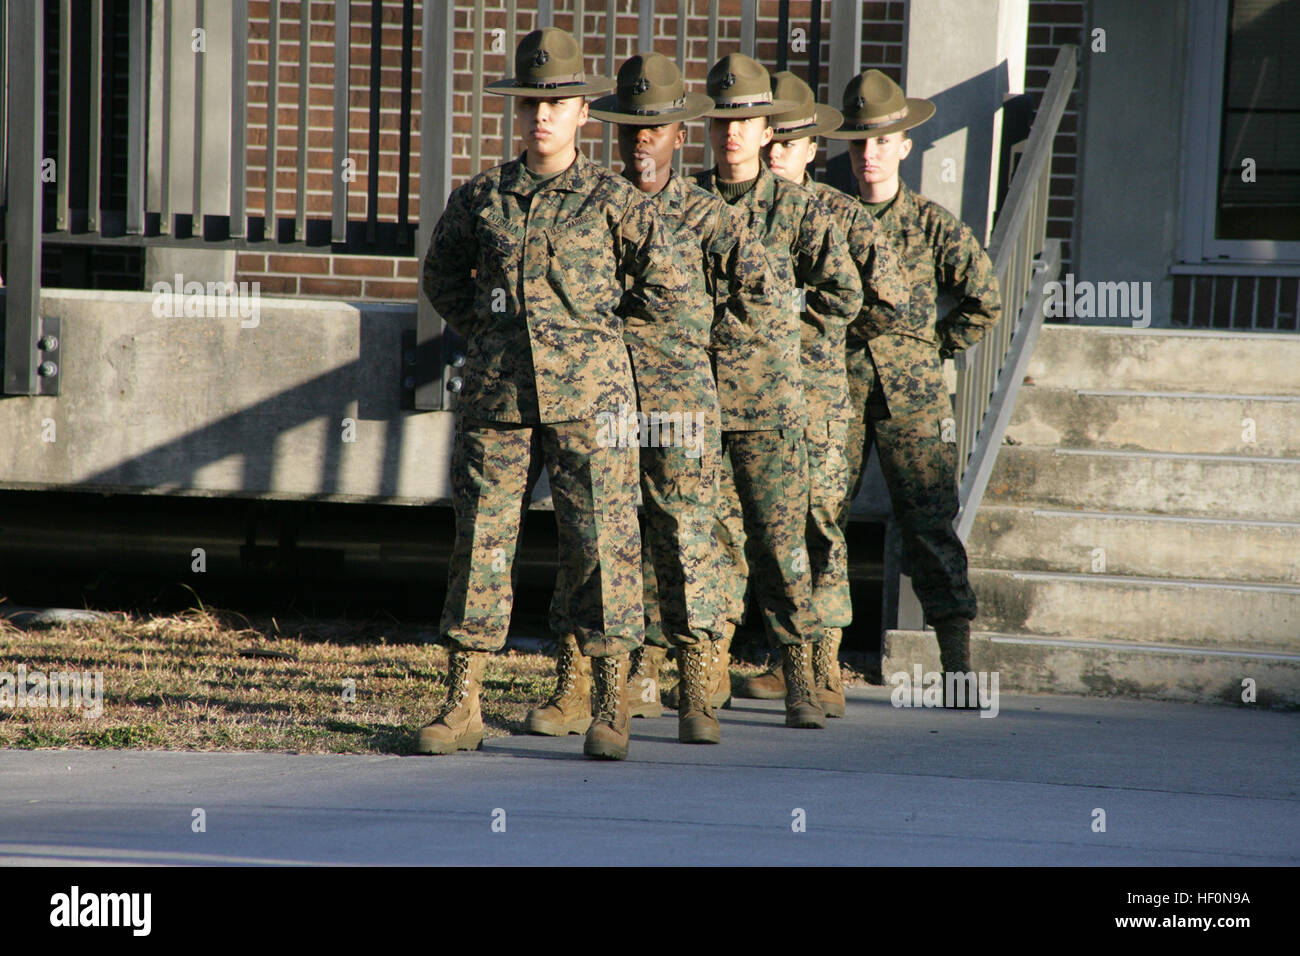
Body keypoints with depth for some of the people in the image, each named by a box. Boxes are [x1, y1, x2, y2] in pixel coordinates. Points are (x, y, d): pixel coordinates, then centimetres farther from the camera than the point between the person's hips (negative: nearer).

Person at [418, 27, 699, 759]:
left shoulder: (616, 201, 1)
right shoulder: (482, 199, 9)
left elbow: (672, 299, 4)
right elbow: (442, 278, 25)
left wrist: (591, 327, 7)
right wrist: (487, 327, 12)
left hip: (587, 394, -3)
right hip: (497, 394, 3)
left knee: (602, 540, -4)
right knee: (481, 539, 2)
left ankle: (612, 707, 1)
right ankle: (463, 705, 6)